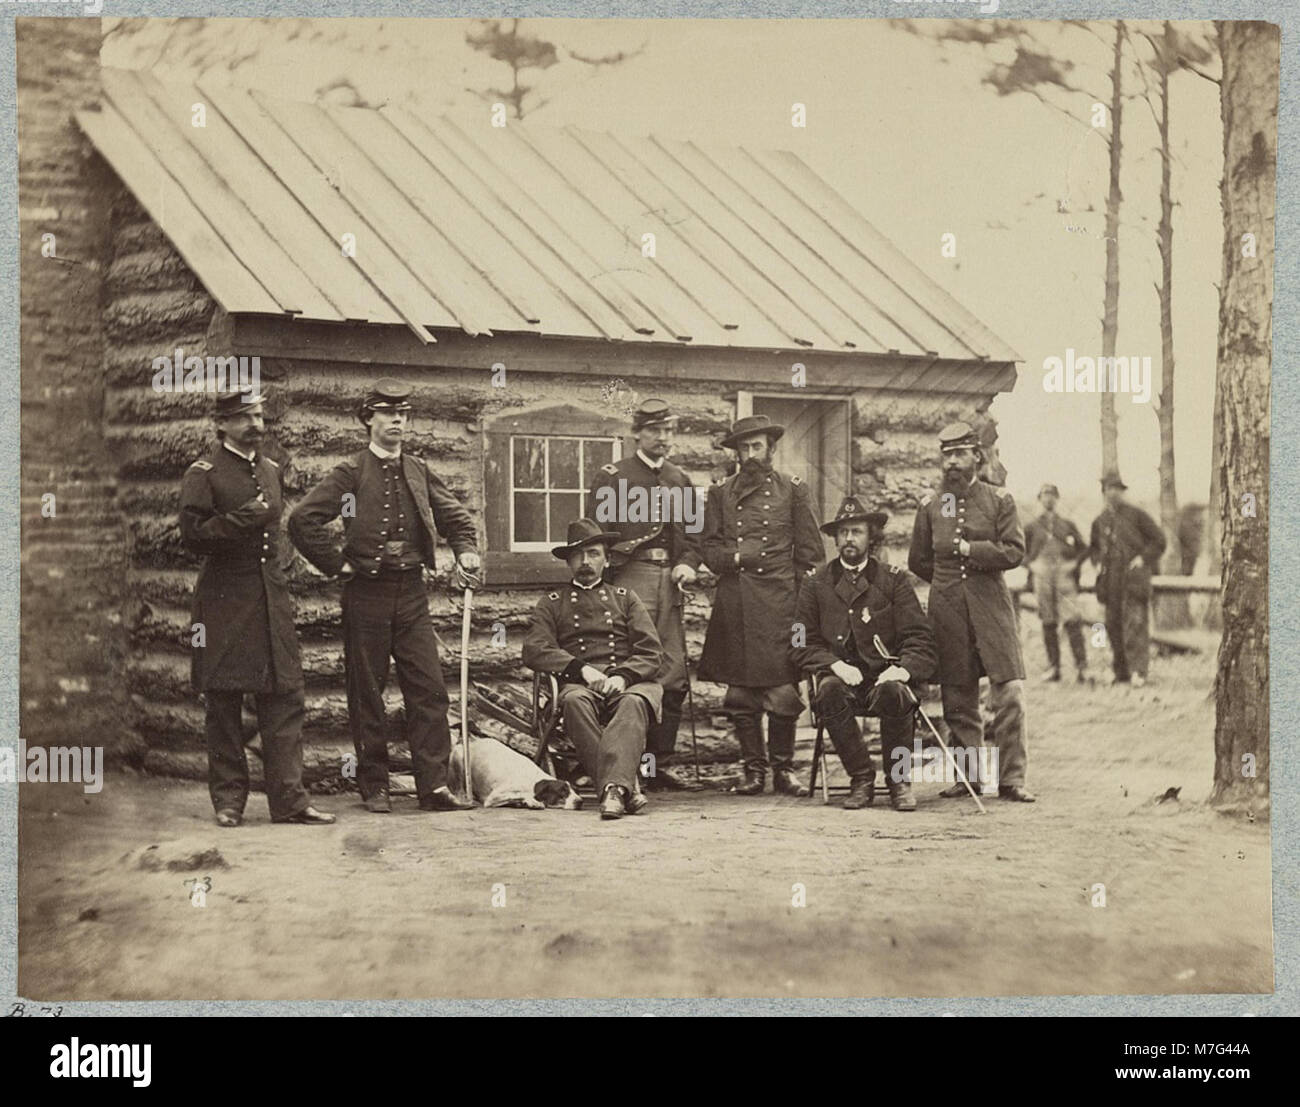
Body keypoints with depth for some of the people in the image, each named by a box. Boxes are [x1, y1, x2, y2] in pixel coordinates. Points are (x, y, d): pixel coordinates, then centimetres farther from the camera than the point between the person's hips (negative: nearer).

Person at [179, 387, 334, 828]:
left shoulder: (273, 471, 16)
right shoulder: (203, 474, -4)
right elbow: (192, 535, -11)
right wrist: (241, 519, -18)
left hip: (272, 598, 5)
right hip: (224, 601, -5)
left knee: (284, 697, -1)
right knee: (223, 702, 1)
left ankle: (289, 799, -1)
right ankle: (228, 800, 9)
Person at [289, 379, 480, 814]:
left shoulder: (419, 472, 11)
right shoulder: (350, 473, -3)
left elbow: (456, 517, 21)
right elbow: (302, 520, -10)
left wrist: (466, 553, 4)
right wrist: (337, 565, -9)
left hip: (411, 593, 4)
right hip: (366, 594, -4)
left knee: (429, 688, -4)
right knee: (366, 694, 3)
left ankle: (434, 786, -3)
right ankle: (374, 786, 12)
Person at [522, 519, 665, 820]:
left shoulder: (625, 598, 24)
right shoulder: (551, 604, 22)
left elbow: (652, 652, 12)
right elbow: (534, 651, 5)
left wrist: (623, 676, -10)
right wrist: (581, 669, -12)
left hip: (628, 682, 1)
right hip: (578, 683, 0)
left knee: (634, 702, -36)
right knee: (575, 701, -37)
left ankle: (613, 787, -53)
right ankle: (626, 787, -45)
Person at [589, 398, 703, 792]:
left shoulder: (680, 481, 21)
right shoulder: (612, 476, 4)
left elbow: (692, 534, 21)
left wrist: (687, 565, 3)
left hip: (670, 582, 6)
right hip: (630, 578, -6)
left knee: (675, 675, 3)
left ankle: (661, 766, 10)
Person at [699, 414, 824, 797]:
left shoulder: (793, 490, 9)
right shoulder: (720, 493, 14)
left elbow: (809, 553, 8)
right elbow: (709, 551, 13)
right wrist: (735, 557, -8)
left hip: (778, 603, -2)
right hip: (733, 604, 2)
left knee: (783, 692, -6)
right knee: (740, 696, 2)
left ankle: (784, 768, 5)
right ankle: (753, 769, 11)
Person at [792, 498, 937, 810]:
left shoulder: (893, 580, 9)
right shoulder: (817, 584, 10)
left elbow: (920, 637, 3)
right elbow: (802, 644, 8)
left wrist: (903, 669, -17)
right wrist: (835, 665, -11)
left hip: (885, 675, 0)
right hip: (841, 676, 1)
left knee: (892, 692, -35)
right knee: (830, 691, -35)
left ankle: (899, 781, -14)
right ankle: (861, 780, -20)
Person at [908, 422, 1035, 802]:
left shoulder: (999, 500, 5)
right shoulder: (930, 504, 11)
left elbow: (1015, 552, -3)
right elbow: (918, 561, 17)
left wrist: (969, 549, -7)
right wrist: (947, 581, 11)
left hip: (991, 604, -2)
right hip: (947, 609, 2)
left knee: (1009, 691, -9)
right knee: (957, 696, 4)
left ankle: (1012, 778, -5)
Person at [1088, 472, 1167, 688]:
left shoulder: (1136, 515, 1)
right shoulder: (1099, 521, 15)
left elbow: (1159, 540, 2)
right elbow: (1093, 547, 29)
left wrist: (1143, 559, -8)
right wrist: (1098, 563, 11)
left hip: (1134, 578, -5)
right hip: (1111, 580, 5)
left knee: (1135, 624, -13)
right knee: (1113, 626, 5)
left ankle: (1138, 671, -16)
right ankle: (1120, 672, 12)